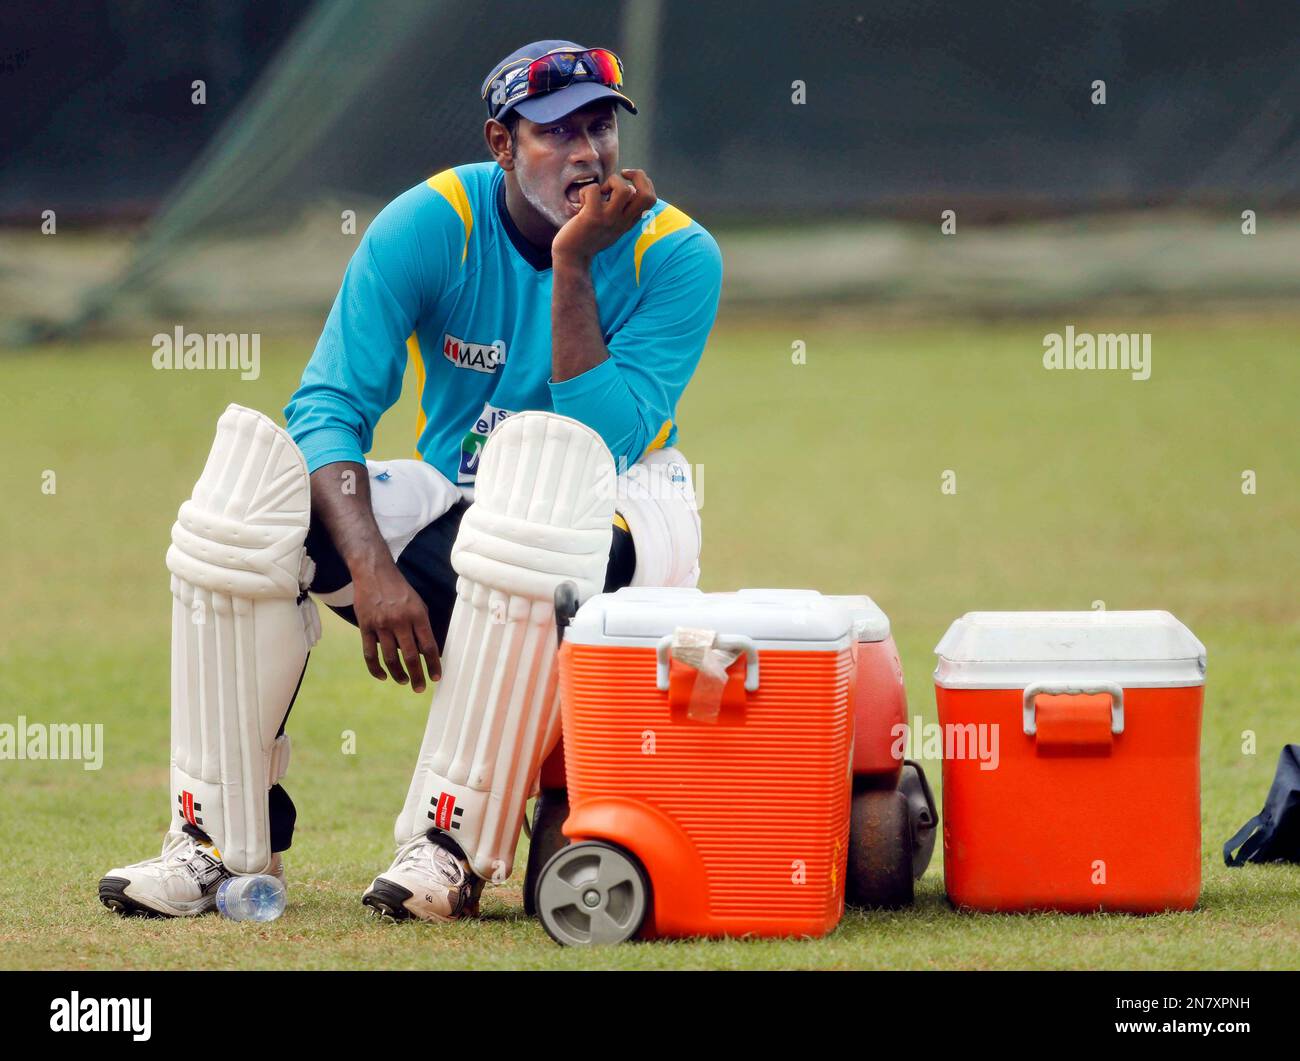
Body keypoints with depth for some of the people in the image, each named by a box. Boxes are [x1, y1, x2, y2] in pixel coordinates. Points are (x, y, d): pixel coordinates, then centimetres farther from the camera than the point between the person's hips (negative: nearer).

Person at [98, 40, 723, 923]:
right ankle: (222, 840, -17)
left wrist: (572, 267, -29)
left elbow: (603, 439, -25)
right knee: (250, 482, -22)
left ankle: (454, 841, -34)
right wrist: (371, 567, -32)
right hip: (451, 505, 3)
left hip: (623, 520, -3)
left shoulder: (677, 256, -14)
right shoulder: (429, 228, -10)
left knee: (542, 469, -39)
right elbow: (330, 407, -17)